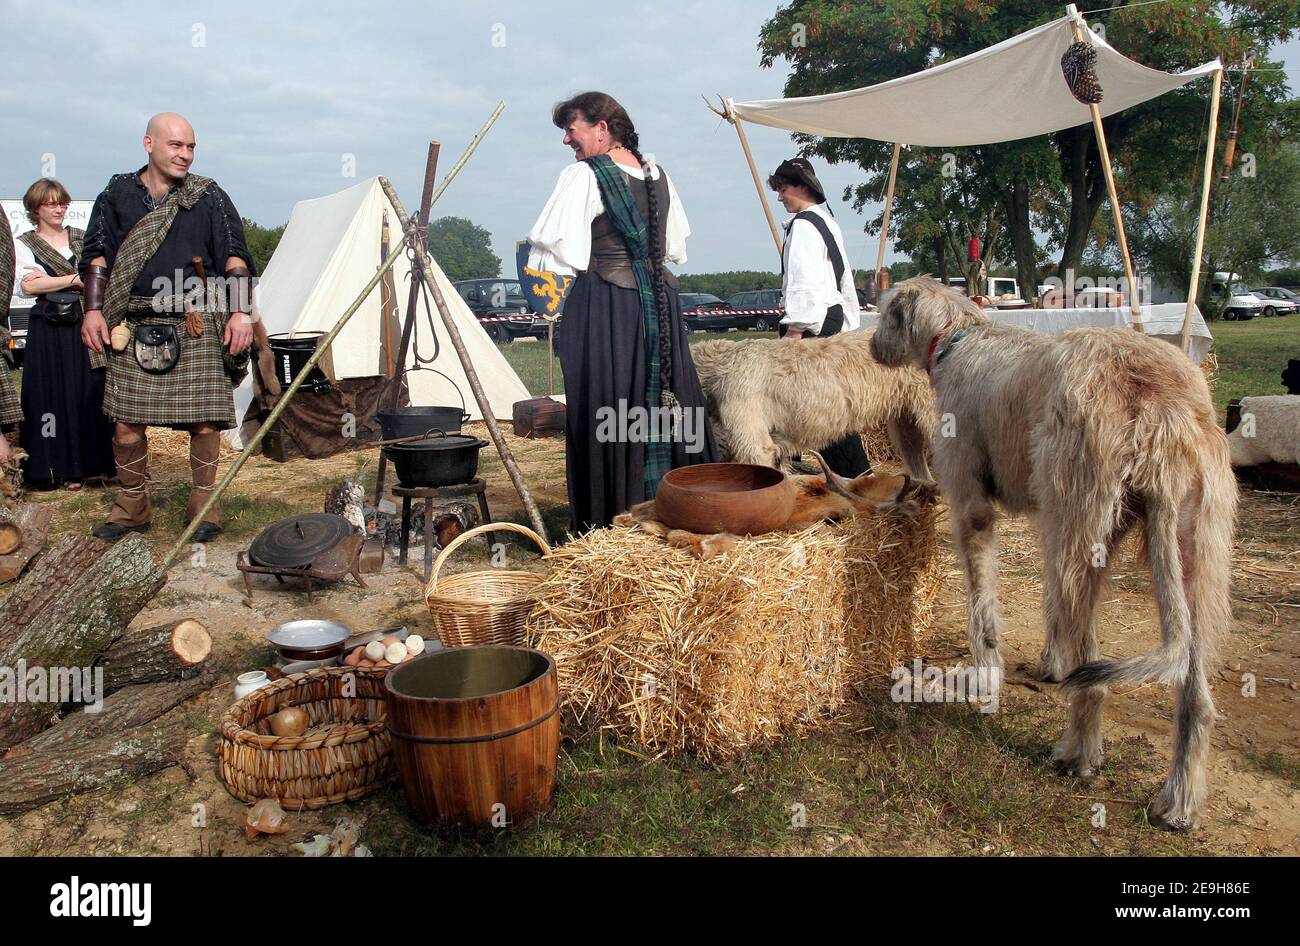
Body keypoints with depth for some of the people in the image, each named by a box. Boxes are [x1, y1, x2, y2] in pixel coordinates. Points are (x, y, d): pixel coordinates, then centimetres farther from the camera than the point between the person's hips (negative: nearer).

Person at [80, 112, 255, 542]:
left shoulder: (209, 197, 6)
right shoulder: (117, 195, 10)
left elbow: (235, 258, 4)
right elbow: (97, 256, 13)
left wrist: (241, 311, -5)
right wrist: (93, 309, 4)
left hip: (197, 329, -1)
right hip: (135, 331, 2)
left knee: (204, 423, -3)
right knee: (126, 425, 1)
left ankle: (203, 507, 14)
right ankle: (131, 509, 19)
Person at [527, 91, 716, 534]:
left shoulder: (583, 176, -8)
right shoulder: (658, 175, 13)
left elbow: (563, 252, -14)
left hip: (604, 303, -6)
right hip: (661, 302, 7)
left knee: (605, 412, -1)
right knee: (665, 401, 11)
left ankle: (611, 525, 4)